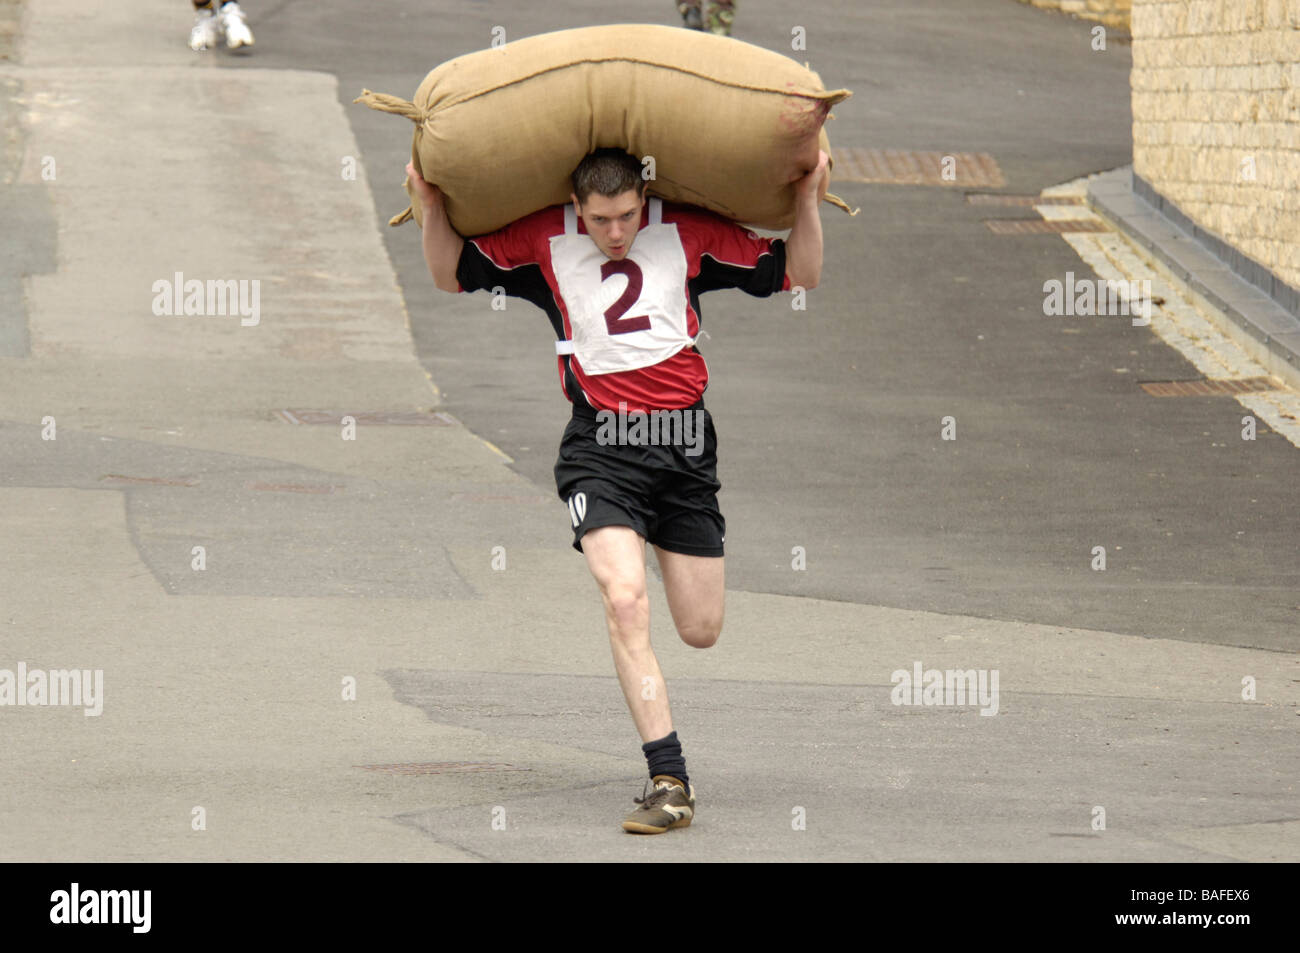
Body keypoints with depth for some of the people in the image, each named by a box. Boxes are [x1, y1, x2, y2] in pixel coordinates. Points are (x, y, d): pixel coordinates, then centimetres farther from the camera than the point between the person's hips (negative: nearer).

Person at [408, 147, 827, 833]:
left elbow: (796, 274, 9)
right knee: (625, 601, -23)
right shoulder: (545, 240, 3)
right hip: (600, 448, -1)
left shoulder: (688, 232, 3)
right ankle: (669, 782, -22)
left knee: (700, 631, 7)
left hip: (684, 447, 1)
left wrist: (807, 199, -4)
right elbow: (453, 274, 14)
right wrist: (432, 206, -1)